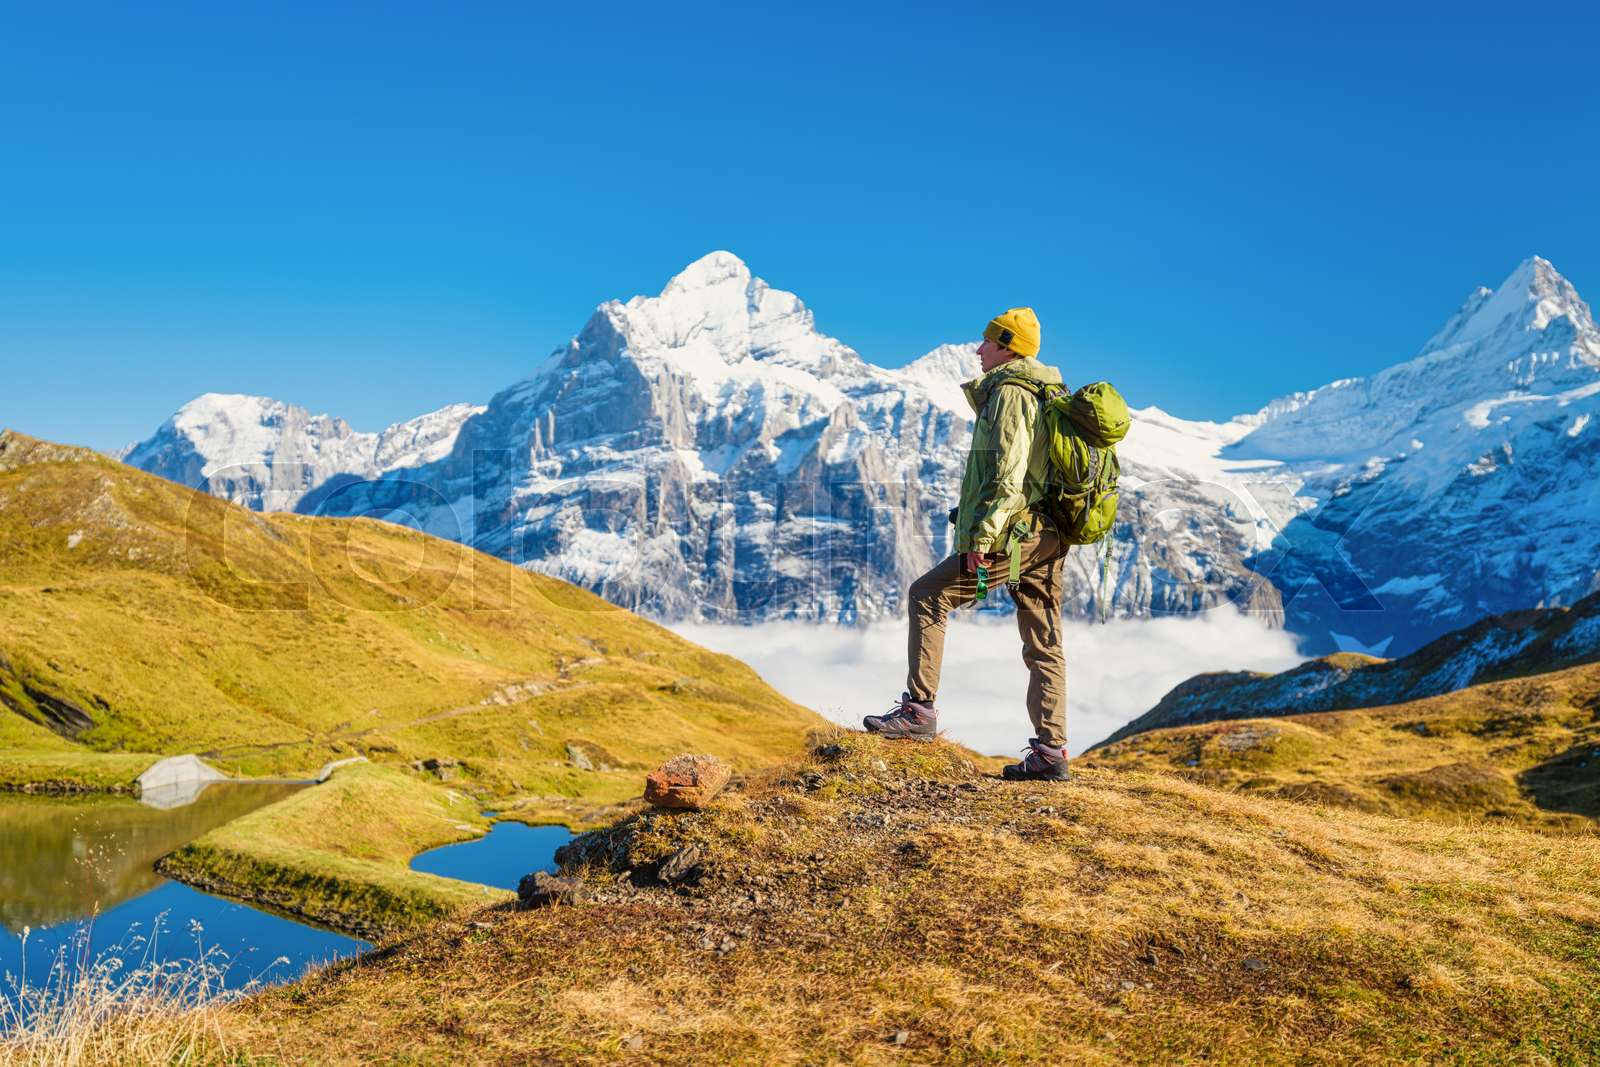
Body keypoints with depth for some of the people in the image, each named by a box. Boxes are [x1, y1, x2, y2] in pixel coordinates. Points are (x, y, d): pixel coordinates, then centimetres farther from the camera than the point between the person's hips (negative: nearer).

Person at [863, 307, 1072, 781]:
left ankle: (919, 710, 0)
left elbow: (1008, 475, -21)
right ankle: (1050, 753, 8)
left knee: (928, 595, 1)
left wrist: (981, 536, -22)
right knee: (1044, 644, 7)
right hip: (1049, 538, 9)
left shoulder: (1008, 393, -10)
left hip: (1016, 534, -9)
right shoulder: (1047, 394, 21)